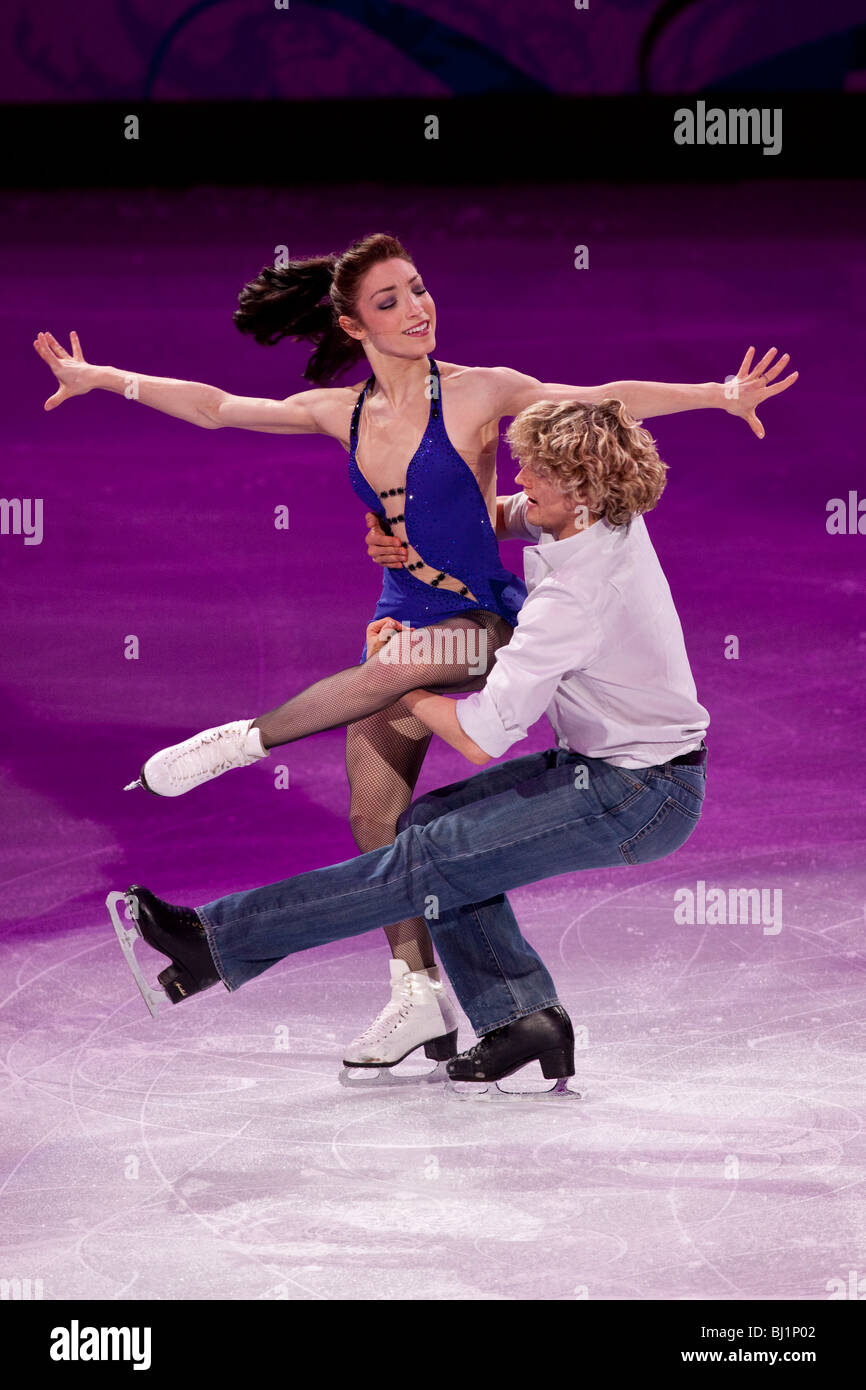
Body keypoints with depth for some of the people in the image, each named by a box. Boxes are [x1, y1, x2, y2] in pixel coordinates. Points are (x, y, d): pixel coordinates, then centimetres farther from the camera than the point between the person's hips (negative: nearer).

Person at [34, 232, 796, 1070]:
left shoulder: (476, 394, -8)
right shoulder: (345, 414, 5)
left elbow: (602, 401, -15)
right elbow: (216, 408, 10)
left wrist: (719, 395, -24)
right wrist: (105, 378, 8)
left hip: (484, 619, -5)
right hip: (403, 618, 5)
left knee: (388, 672, -38)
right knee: (375, 814, 0)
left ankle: (242, 742, -19)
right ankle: (417, 992, 8)